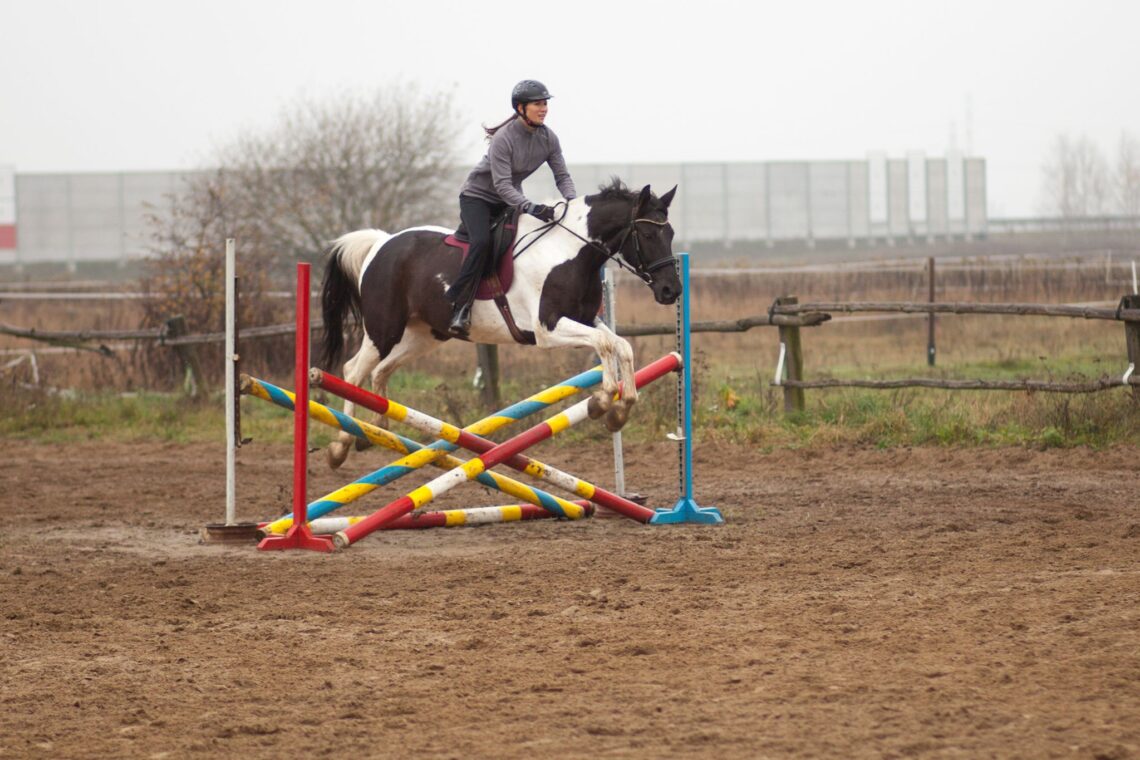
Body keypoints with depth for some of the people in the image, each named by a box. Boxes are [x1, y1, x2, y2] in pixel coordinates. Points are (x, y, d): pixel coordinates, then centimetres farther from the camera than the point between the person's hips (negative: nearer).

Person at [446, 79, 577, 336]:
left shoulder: (548, 139, -6)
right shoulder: (504, 139, -26)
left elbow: (562, 176, -4)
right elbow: (501, 185, -32)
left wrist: (572, 201, -25)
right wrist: (530, 207, -44)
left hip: (510, 198, 7)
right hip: (477, 197, -7)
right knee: (482, 242, -32)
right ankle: (460, 308, -32)